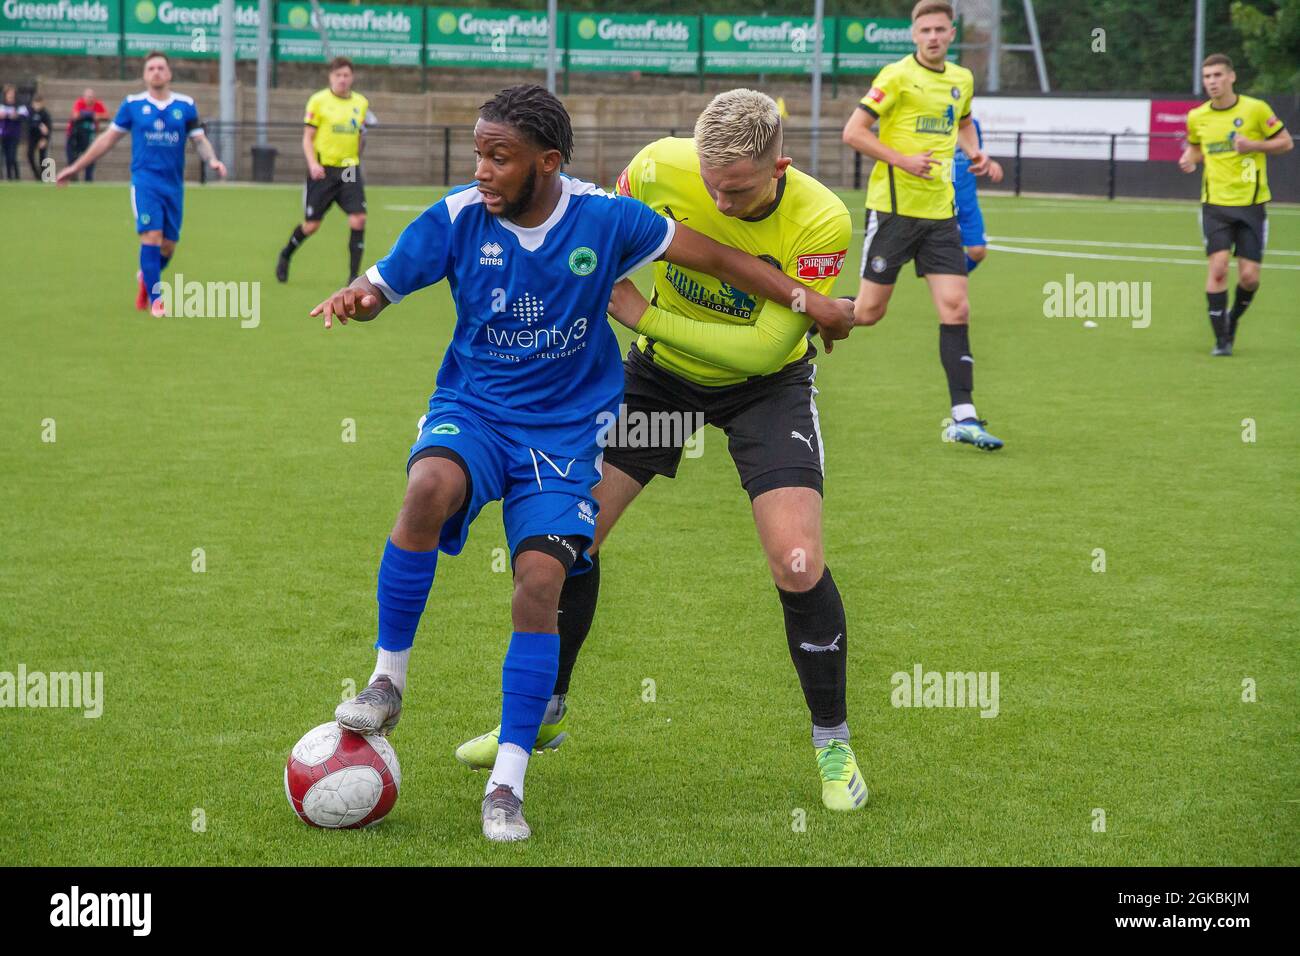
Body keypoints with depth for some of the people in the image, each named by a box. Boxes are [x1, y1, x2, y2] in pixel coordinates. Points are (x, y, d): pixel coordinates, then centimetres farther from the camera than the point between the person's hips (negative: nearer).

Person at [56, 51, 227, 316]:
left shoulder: (186, 105, 5)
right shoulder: (132, 104, 2)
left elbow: (199, 140, 8)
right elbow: (108, 138, 9)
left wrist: (212, 159, -15)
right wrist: (76, 167, 10)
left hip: (174, 185, 3)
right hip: (145, 181, -3)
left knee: (168, 247, 7)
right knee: (151, 237, -17)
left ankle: (145, 278, 38)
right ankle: (156, 299, -9)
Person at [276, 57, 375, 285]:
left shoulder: (361, 103, 9)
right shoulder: (318, 101, -3)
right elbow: (307, 138, -4)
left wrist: (363, 135, 1)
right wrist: (312, 163, -15)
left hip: (349, 169, 3)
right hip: (322, 170, -3)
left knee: (358, 219, -14)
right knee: (311, 224, 3)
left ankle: (354, 275, -6)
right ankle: (285, 256, 33)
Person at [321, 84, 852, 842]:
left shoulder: (603, 219, -9)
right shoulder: (458, 218, -8)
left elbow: (709, 255, 1)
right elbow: (382, 285, -2)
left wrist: (805, 300, 3)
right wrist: (353, 301, -27)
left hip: (563, 430, 0)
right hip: (473, 409, 0)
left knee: (541, 583, -15)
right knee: (429, 487, -34)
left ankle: (507, 786, -5)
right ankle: (388, 681, -16)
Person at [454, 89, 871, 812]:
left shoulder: (821, 222, -31)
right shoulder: (664, 168, -24)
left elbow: (764, 348, -31)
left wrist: (644, 317, -30)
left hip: (766, 383, -3)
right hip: (661, 370, 3)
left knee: (797, 563, -19)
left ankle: (833, 745, 4)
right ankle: (543, 713, 20)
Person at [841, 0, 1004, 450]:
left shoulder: (962, 79, 10)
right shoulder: (897, 76, -9)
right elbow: (852, 131, -11)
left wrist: (975, 152, 10)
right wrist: (902, 160, -20)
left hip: (940, 211, 5)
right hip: (893, 206, -5)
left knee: (956, 310, -5)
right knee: (868, 312, -1)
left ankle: (963, 417, -5)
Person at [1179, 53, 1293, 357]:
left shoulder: (1255, 109, -5)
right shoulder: (1197, 118, 3)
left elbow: (1286, 143, 2)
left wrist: (1254, 145, -15)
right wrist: (1189, 159, -1)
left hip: (1252, 204, -1)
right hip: (1215, 204, 1)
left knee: (1249, 276, -4)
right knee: (1218, 266, -14)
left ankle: (1233, 319, 27)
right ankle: (1221, 338, -5)